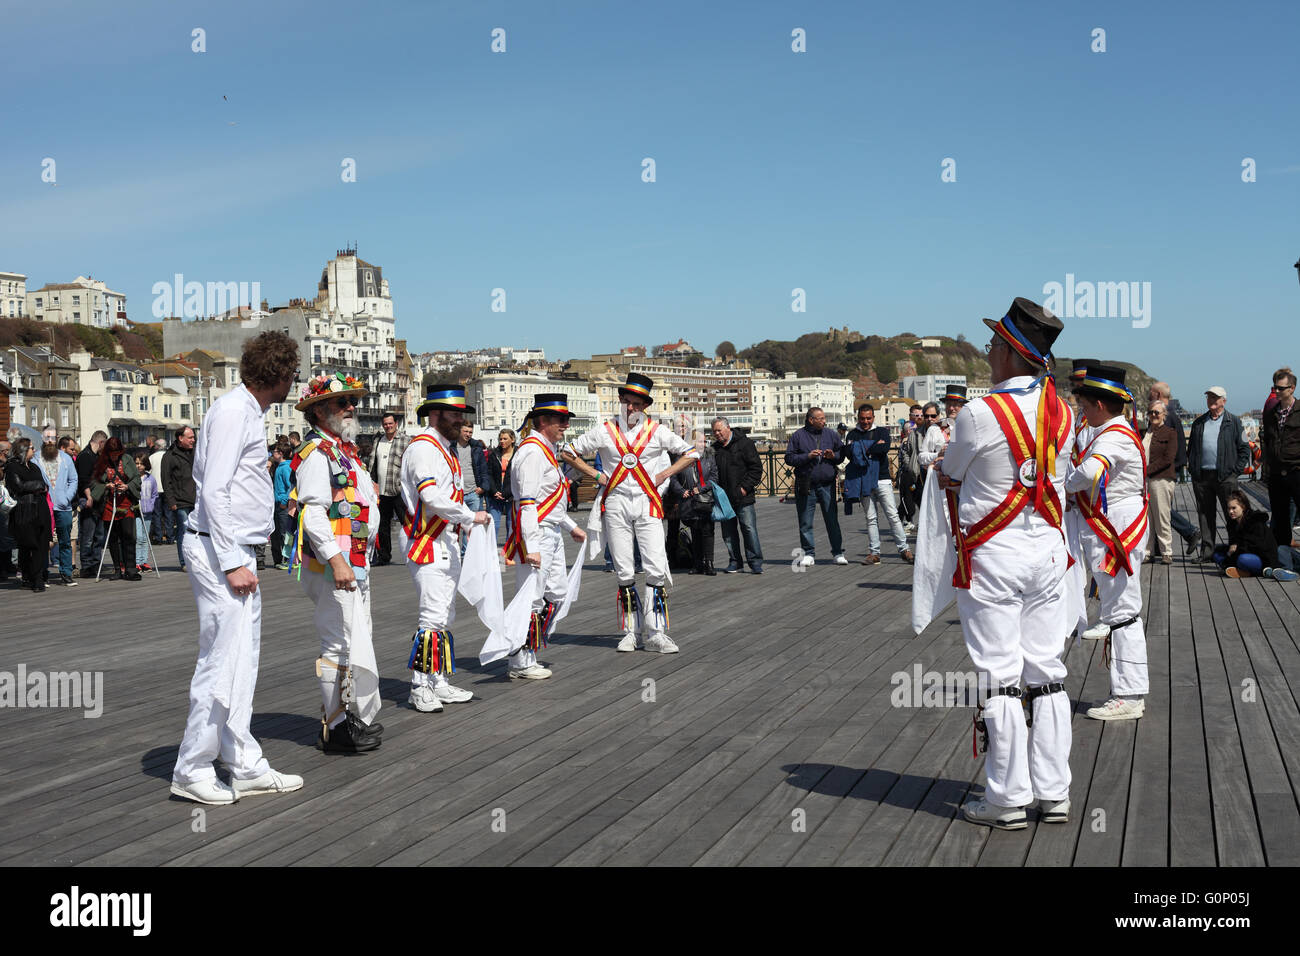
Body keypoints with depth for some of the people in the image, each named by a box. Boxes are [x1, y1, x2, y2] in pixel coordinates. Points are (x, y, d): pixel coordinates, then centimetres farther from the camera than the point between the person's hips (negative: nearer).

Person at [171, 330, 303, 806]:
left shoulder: (249, 411, 18)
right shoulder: (233, 411, -13)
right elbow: (214, 492, -18)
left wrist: (241, 558, 18)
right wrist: (231, 563, -20)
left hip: (238, 551, 10)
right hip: (220, 551, -10)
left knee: (242, 663, 11)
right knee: (223, 663, -7)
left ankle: (246, 766, 17)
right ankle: (191, 770, 3)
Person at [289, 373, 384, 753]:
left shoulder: (347, 451, 19)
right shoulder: (316, 453, -12)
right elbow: (313, 512, -22)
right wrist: (336, 559, -29)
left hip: (356, 564, 11)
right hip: (333, 565, -11)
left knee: (355, 642, 15)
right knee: (342, 644, -9)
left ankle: (356, 718, 25)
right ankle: (337, 728, -2)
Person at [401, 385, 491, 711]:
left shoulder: (449, 449, 19)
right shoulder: (423, 447, -13)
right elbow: (433, 497, -24)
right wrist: (471, 516, -16)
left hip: (448, 545, 10)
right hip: (429, 546, -10)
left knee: (445, 617, 13)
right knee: (433, 616, -12)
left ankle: (439, 683, 20)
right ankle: (420, 687, -6)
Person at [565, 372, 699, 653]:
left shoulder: (657, 432, 5)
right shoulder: (605, 432, 7)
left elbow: (691, 453, 10)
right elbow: (570, 453, 14)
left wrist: (663, 474, 1)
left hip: (647, 503, -1)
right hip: (616, 504, 1)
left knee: (657, 568, -10)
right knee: (624, 571, 3)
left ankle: (656, 633, -5)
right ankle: (629, 632, 12)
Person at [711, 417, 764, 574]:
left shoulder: (744, 443, -1)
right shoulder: (715, 448, 14)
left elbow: (756, 467, -4)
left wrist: (745, 487, -10)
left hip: (743, 496, -5)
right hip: (724, 498, 5)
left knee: (749, 528, -7)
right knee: (728, 531, 7)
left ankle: (755, 561, -2)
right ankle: (735, 561, 15)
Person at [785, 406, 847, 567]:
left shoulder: (830, 434, 8)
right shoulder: (798, 436, 1)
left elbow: (843, 453, 15)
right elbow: (789, 458, -2)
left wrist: (834, 456, -7)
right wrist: (807, 456, -14)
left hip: (827, 484, 1)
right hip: (805, 485, -1)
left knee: (832, 519, 2)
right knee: (805, 522, 3)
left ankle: (838, 552, 10)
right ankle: (808, 554, 12)